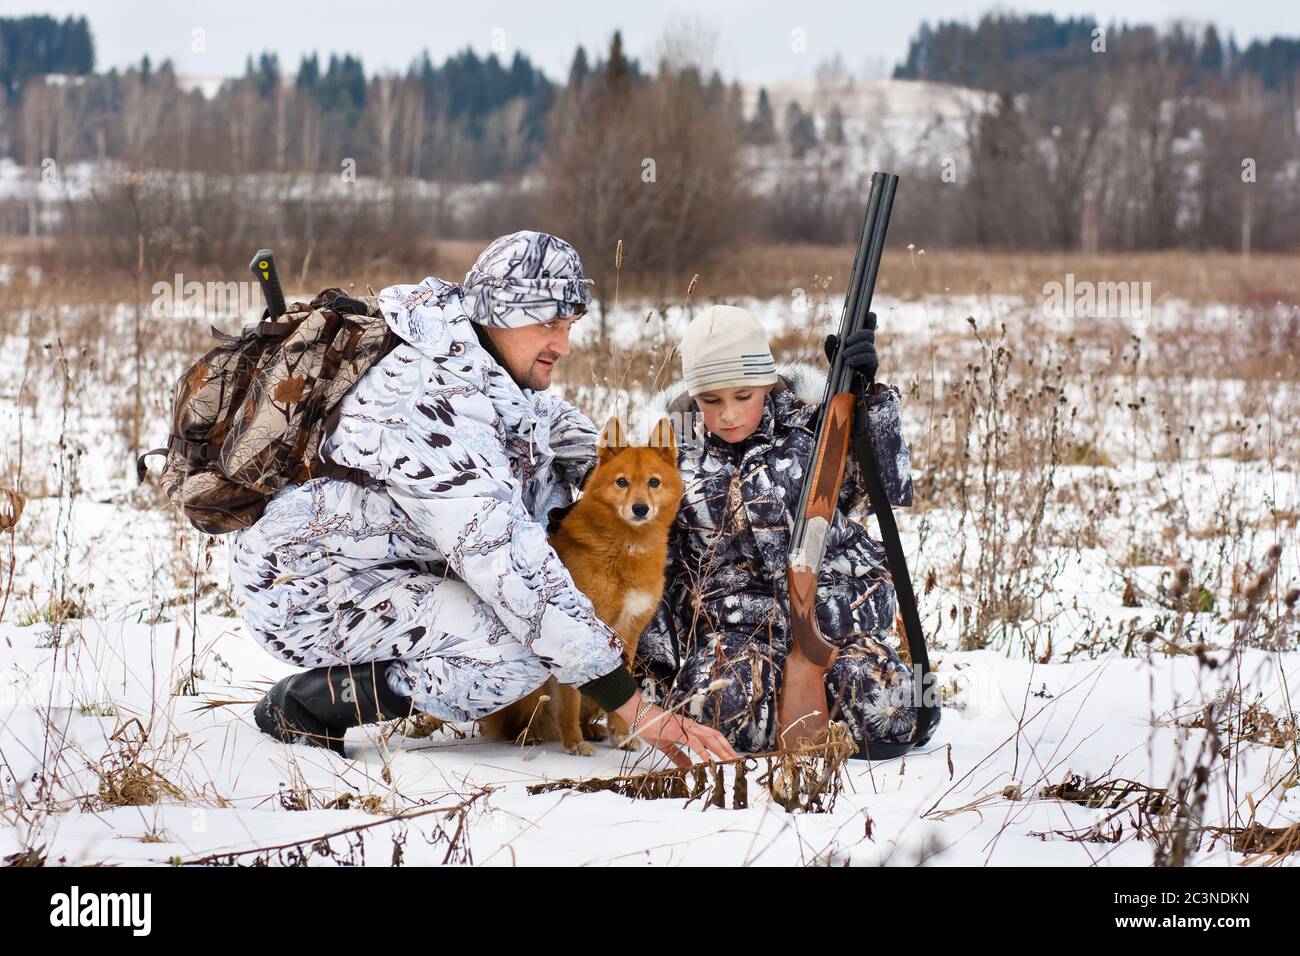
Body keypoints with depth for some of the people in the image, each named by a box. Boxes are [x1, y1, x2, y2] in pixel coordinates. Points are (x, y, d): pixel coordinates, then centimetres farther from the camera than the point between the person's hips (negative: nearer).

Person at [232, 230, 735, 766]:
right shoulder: (433, 407, -32)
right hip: (301, 595, -10)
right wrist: (642, 714, -36)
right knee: (522, 652, -27)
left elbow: (553, 421, 20)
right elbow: (517, 572, -36)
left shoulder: (484, 364, -4)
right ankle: (305, 704, -10)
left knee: (546, 469, 5)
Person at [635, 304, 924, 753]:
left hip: (832, 612, 0)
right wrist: (656, 666, 4)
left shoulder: (807, 428, 1)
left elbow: (891, 485, -12)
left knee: (884, 709, -25)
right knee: (718, 709, -32)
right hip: (731, 626, 0)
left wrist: (867, 395, -22)